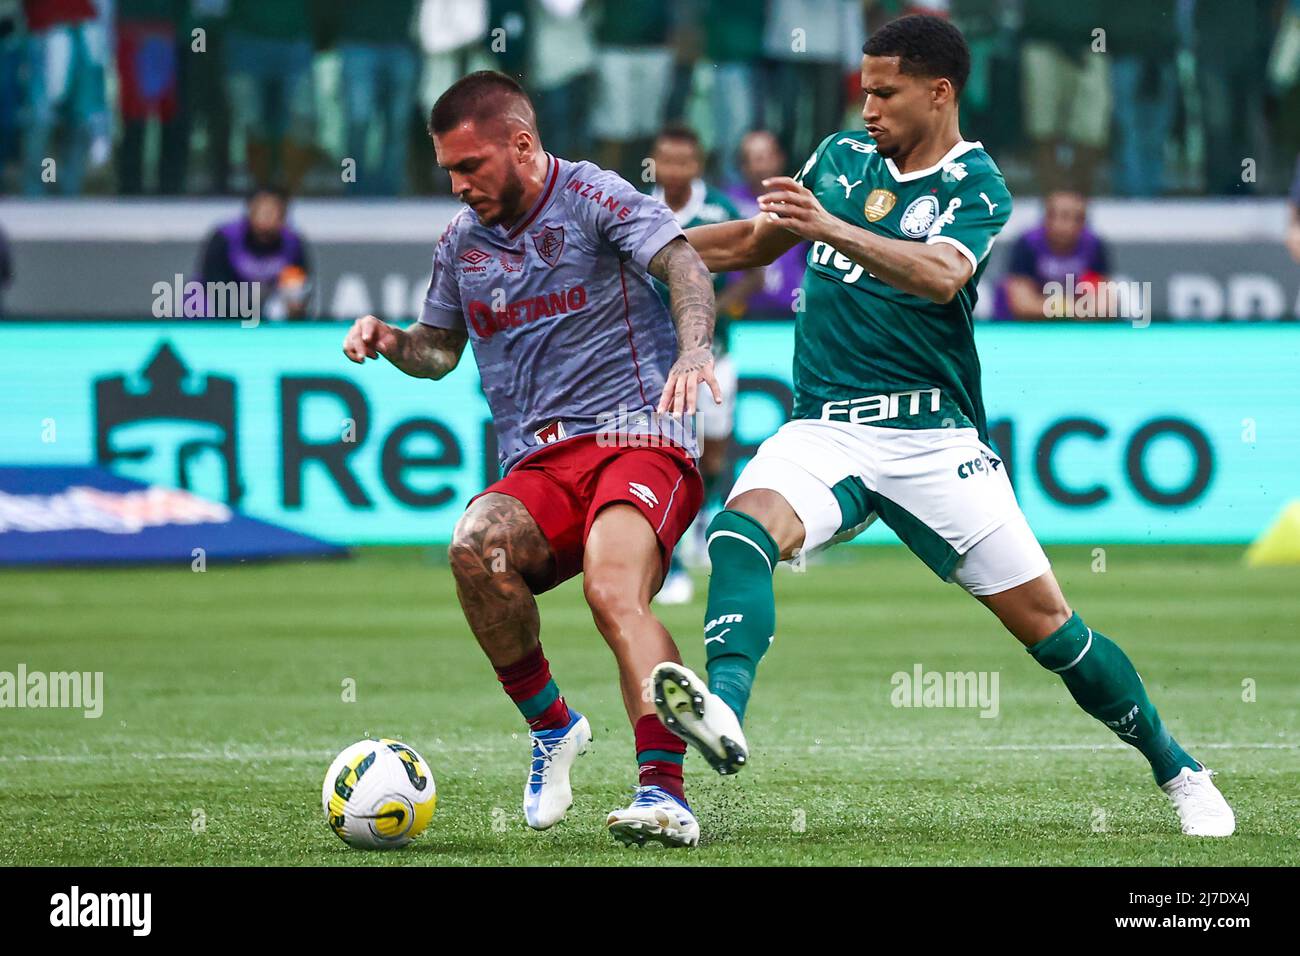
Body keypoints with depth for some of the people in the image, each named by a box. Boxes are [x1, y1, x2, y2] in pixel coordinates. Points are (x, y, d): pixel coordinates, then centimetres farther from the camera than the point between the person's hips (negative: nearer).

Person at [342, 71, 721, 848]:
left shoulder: (591, 197, 0)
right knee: (478, 542, -29)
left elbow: (682, 264, -16)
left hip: (637, 439, -5)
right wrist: (388, 340, 10)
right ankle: (551, 726, -8)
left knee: (614, 590, -32)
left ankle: (666, 794, -39)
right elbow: (441, 347, 33)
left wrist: (696, 348, -36)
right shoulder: (462, 240, 18)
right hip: (537, 467, 5)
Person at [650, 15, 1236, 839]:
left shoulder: (977, 188, -4)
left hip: (932, 435, -3)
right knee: (745, 525, -30)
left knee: (1045, 621, -4)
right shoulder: (842, 157, 11)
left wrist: (830, 228, -39)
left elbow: (941, 276, -26)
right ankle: (723, 712, -51)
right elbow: (755, 245, 27)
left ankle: (1180, 774, 14)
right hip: (824, 427, 3)